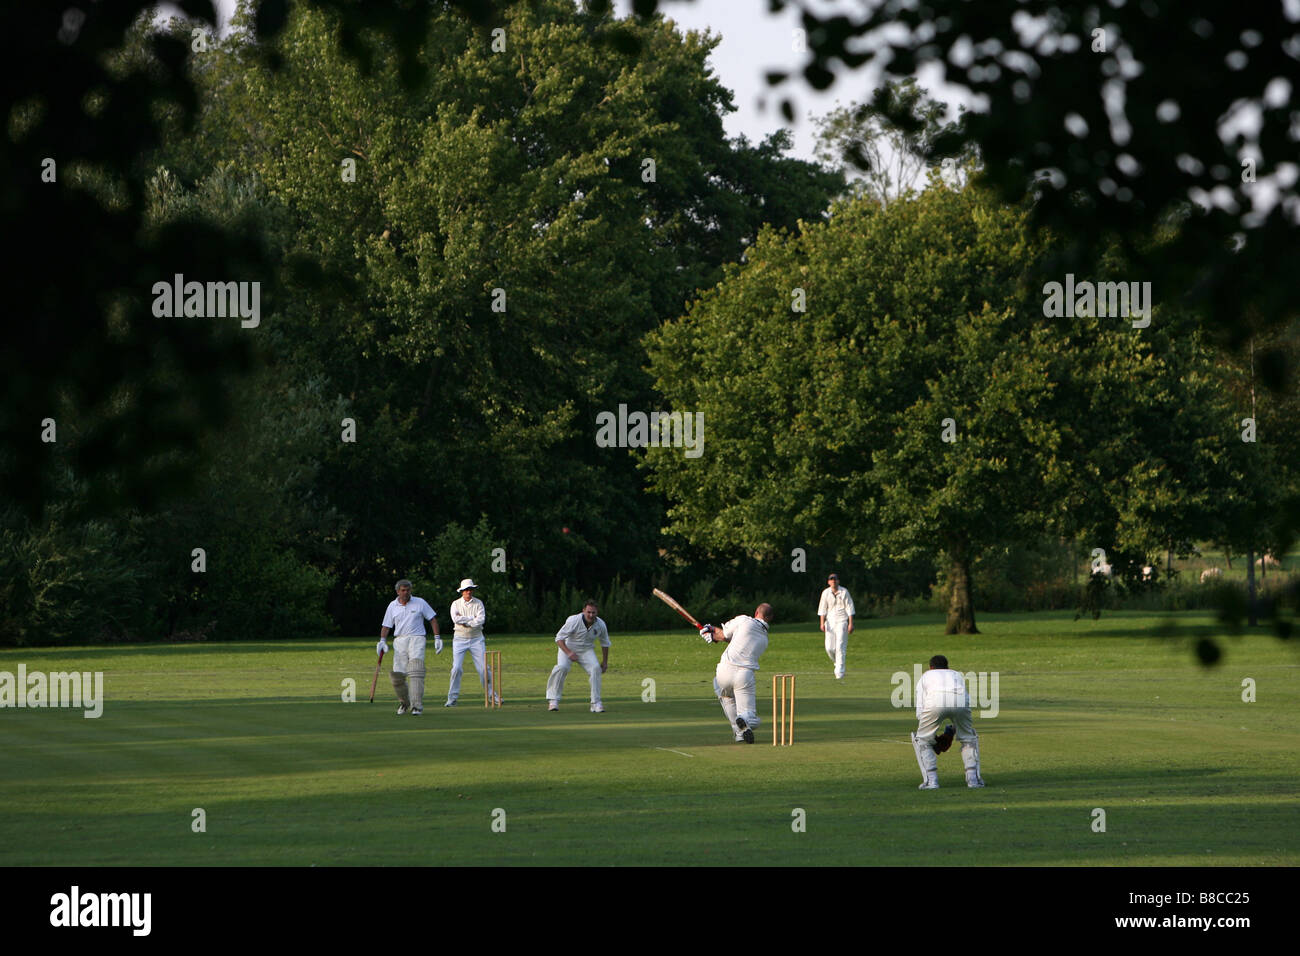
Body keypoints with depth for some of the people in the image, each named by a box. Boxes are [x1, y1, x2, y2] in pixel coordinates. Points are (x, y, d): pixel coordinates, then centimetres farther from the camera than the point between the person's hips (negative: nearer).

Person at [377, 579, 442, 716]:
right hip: (400, 642, 3)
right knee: (397, 676, -4)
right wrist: (382, 641, -5)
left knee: (416, 673, -18)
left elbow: (432, 619, 9)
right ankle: (404, 703, 20)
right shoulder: (392, 606, 11)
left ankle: (417, 706, -21)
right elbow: (386, 626, 12)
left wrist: (437, 638, 1)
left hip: (417, 639, -3)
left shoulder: (420, 603, 5)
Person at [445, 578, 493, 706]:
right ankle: (452, 698, -4)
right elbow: (455, 619, -16)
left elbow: (481, 620, -13)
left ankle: (492, 694, 7)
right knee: (457, 668, -10)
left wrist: (464, 621, -14)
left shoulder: (478, 603, 2)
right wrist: (472, 618, -13)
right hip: (460, 639, 0)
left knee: (483, 668, -4)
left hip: (477, 639, 0)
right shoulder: (456, 604, 2)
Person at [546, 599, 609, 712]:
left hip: (587, 650, 3)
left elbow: (605, 643, 6)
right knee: (562, 667, -30)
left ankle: (596, 703, -14)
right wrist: (569, 653, -37)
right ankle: (553, 700, -20)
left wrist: (605, 662, 7)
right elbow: (559, 638, -23)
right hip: (567, 648, -3)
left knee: (595, 668, -22)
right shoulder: (573, 621, -26)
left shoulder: (600, 625, -12)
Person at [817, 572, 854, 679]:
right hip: (830, 621, 2)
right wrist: (822, 623, -7)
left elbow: (849, 609, 0)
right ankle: (836, 662, 25)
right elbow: (822, 609, 5)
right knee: (829, 647, -5)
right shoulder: (825, 593, 4)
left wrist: (850, 623, -7)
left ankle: (839, 671, -10)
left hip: (842, 621, -2)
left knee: (840, 646, -11)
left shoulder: (844, 592, 0)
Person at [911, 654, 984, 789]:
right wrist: (951, 732, 45)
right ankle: (973, 778, 14)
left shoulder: (925, 677, 35)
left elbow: (920, 709, 27)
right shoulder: (958, 675, 41)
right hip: (961, 702, 2)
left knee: (922, 741, 19)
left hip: (935, 702, -2)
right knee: (969, 737, 27)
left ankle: (931, 779, 6)